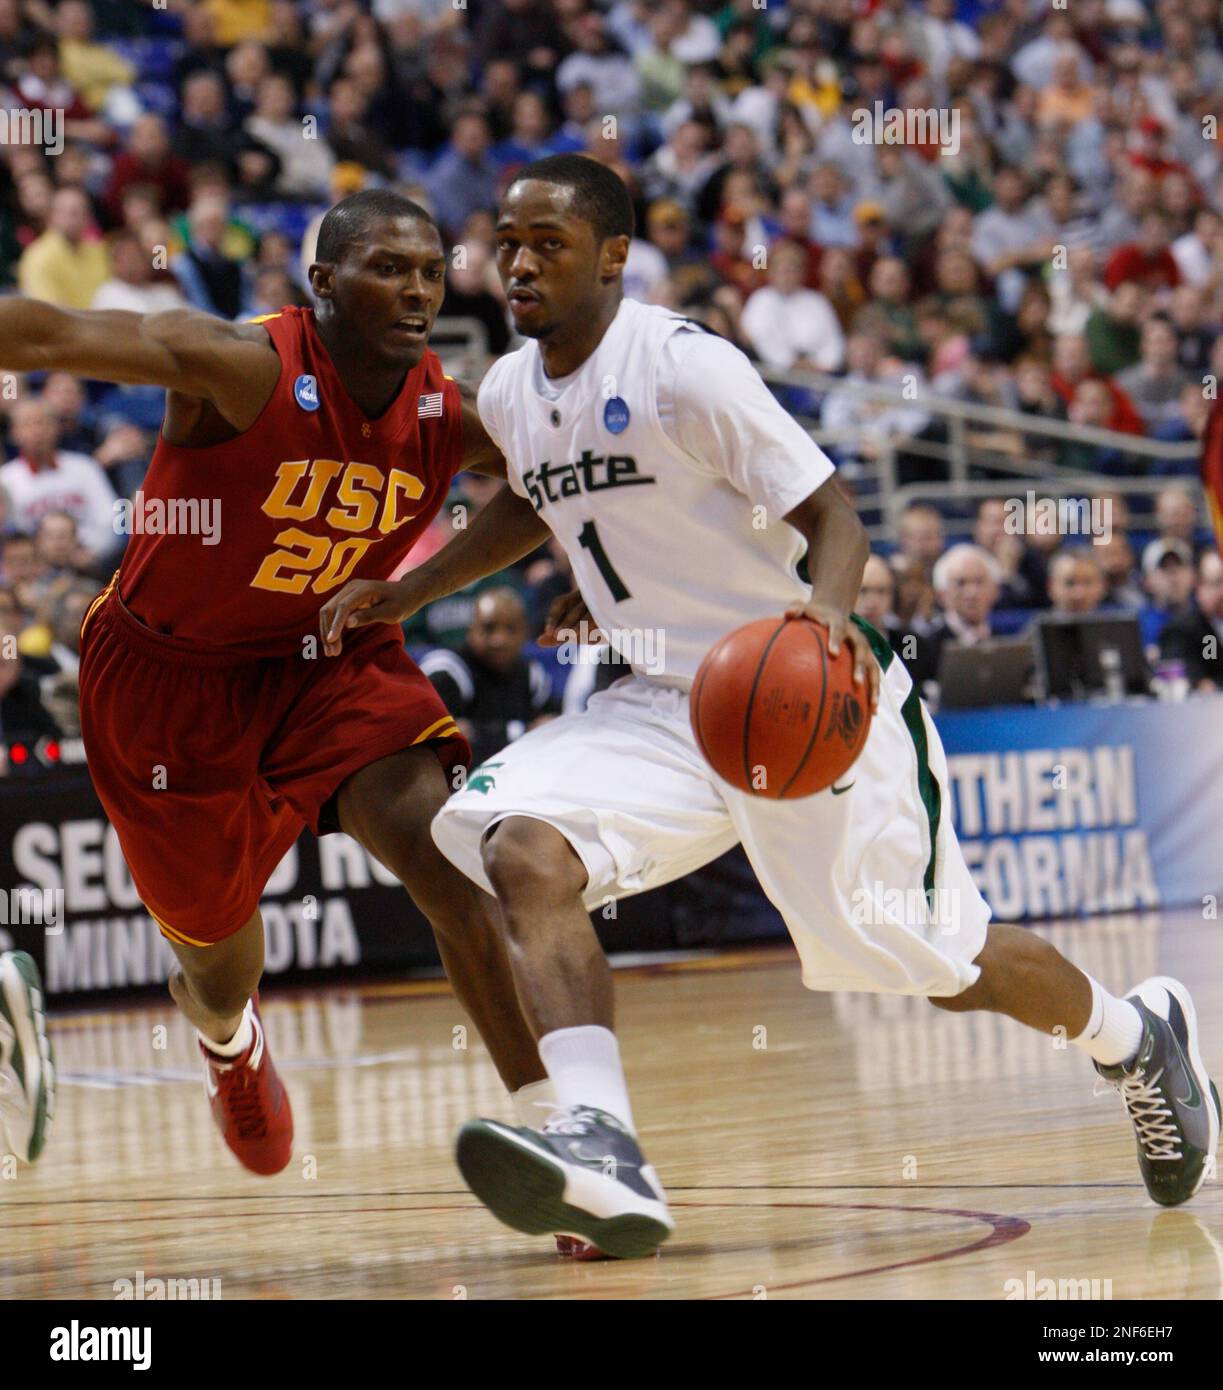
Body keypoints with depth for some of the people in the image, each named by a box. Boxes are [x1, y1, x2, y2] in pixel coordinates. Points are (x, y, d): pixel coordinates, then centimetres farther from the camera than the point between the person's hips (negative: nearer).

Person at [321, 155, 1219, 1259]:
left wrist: (830, 613, -38)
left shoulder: (682, 364, -17)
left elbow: (831, 515, -17)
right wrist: (403, 594, 23)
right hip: (667, 706, 7)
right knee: (521, 847, -21)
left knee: (939, 966, -2)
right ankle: (601, 1150, -33)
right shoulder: (509, 394, 6)